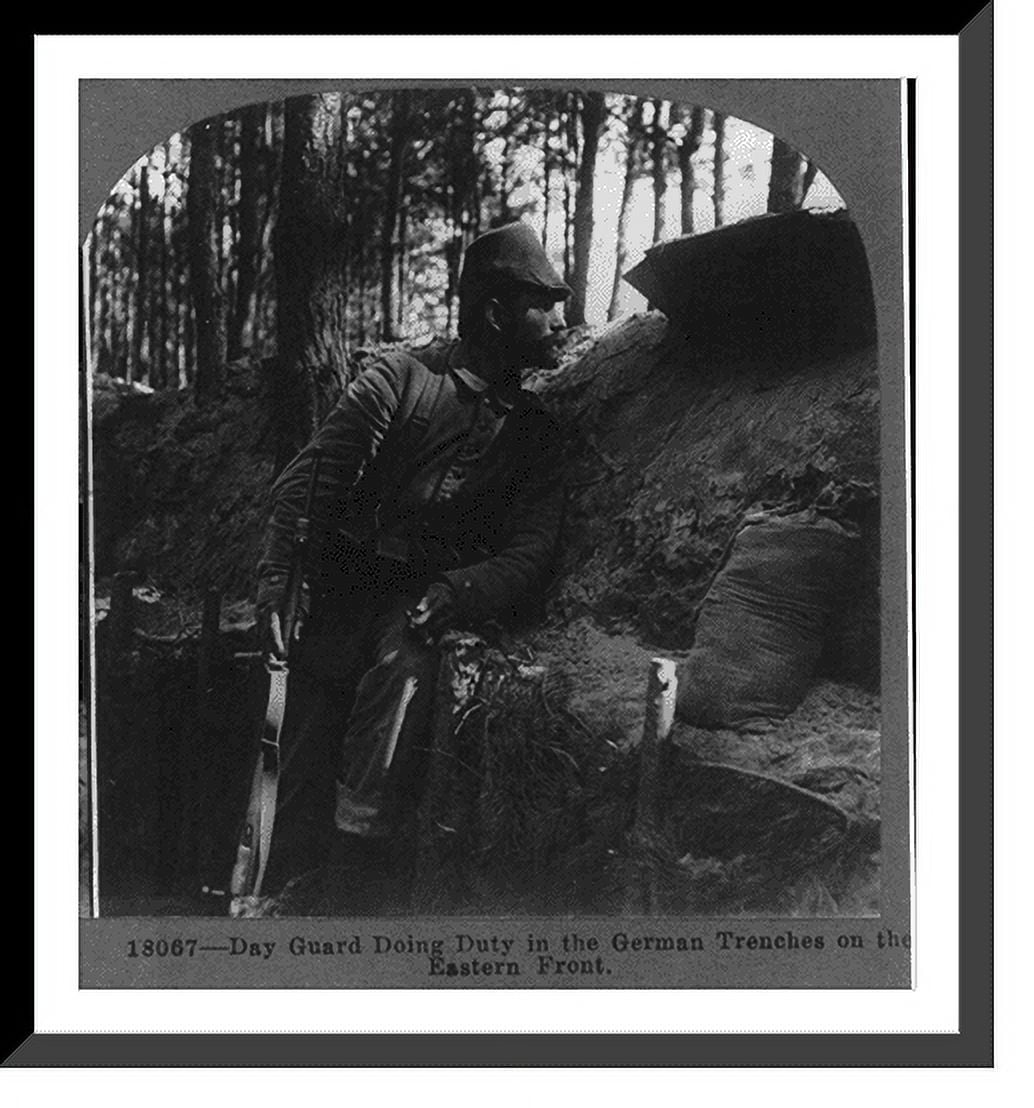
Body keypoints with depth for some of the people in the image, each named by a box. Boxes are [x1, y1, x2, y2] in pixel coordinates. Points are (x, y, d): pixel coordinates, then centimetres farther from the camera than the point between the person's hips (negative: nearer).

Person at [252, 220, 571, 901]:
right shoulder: (401, 379, 7)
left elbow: (530, 557, 4)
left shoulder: (536, 432, 15)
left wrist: (453, 591, -16)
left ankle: (358, 840, -30)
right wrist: (277, 577, -17)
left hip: (436, 600, 1)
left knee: (404, 650, -32)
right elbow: (312, 479, -1)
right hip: (348, 584, -1)